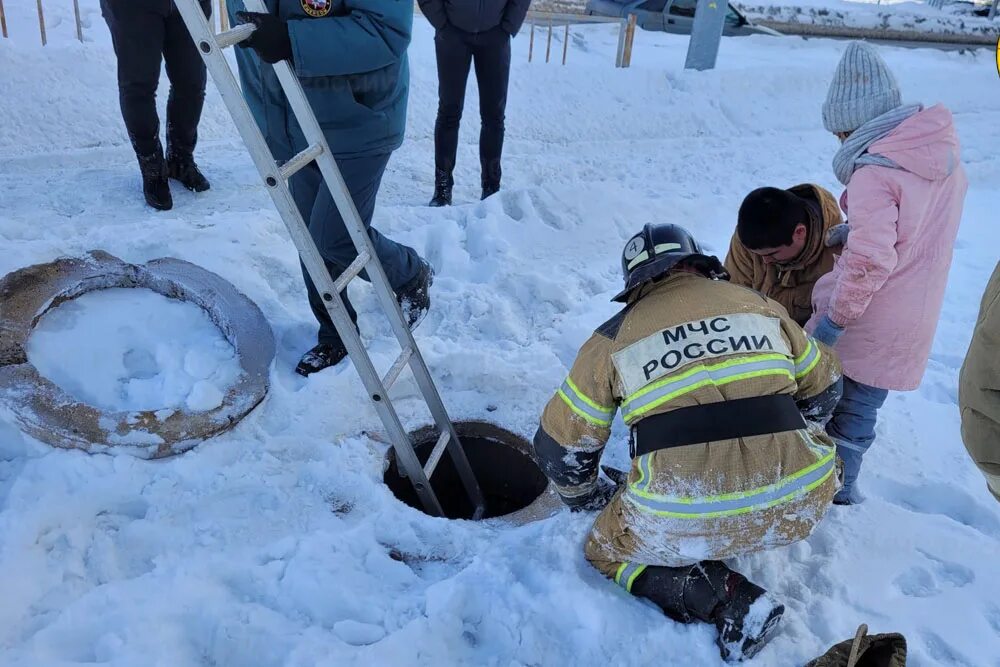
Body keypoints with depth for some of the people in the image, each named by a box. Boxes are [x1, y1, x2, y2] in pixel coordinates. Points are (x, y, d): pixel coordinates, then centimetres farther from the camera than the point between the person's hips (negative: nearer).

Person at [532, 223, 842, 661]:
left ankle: (731, 604, 6)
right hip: (797, 507, 5)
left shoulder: (615, 337, 6)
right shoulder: (760, 305, 12)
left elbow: (561, 446, 11)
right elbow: (825, 391, 24)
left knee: (609, 551, 25)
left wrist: (587, 497, 31)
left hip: (682, 524, -4)